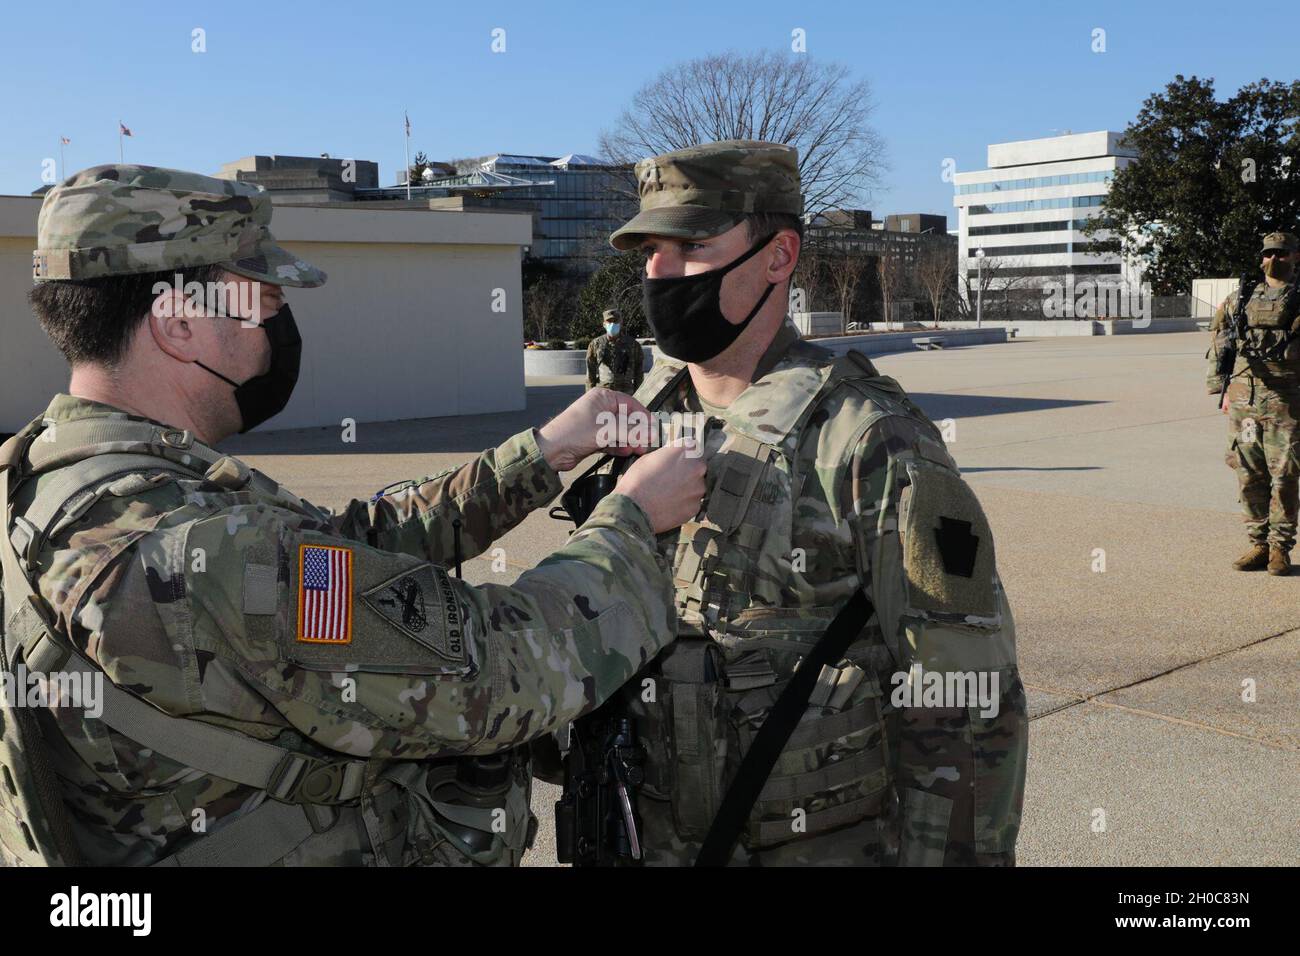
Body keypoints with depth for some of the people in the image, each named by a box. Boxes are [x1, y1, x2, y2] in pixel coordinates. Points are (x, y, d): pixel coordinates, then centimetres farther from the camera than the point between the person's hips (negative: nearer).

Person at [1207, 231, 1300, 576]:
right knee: (1249, 476, 6)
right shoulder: (1240, 298, 13)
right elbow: (1218, 343, 18)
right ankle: (1258, 544, 15)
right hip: (1242, 397, 3)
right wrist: (1222, 389, 12)